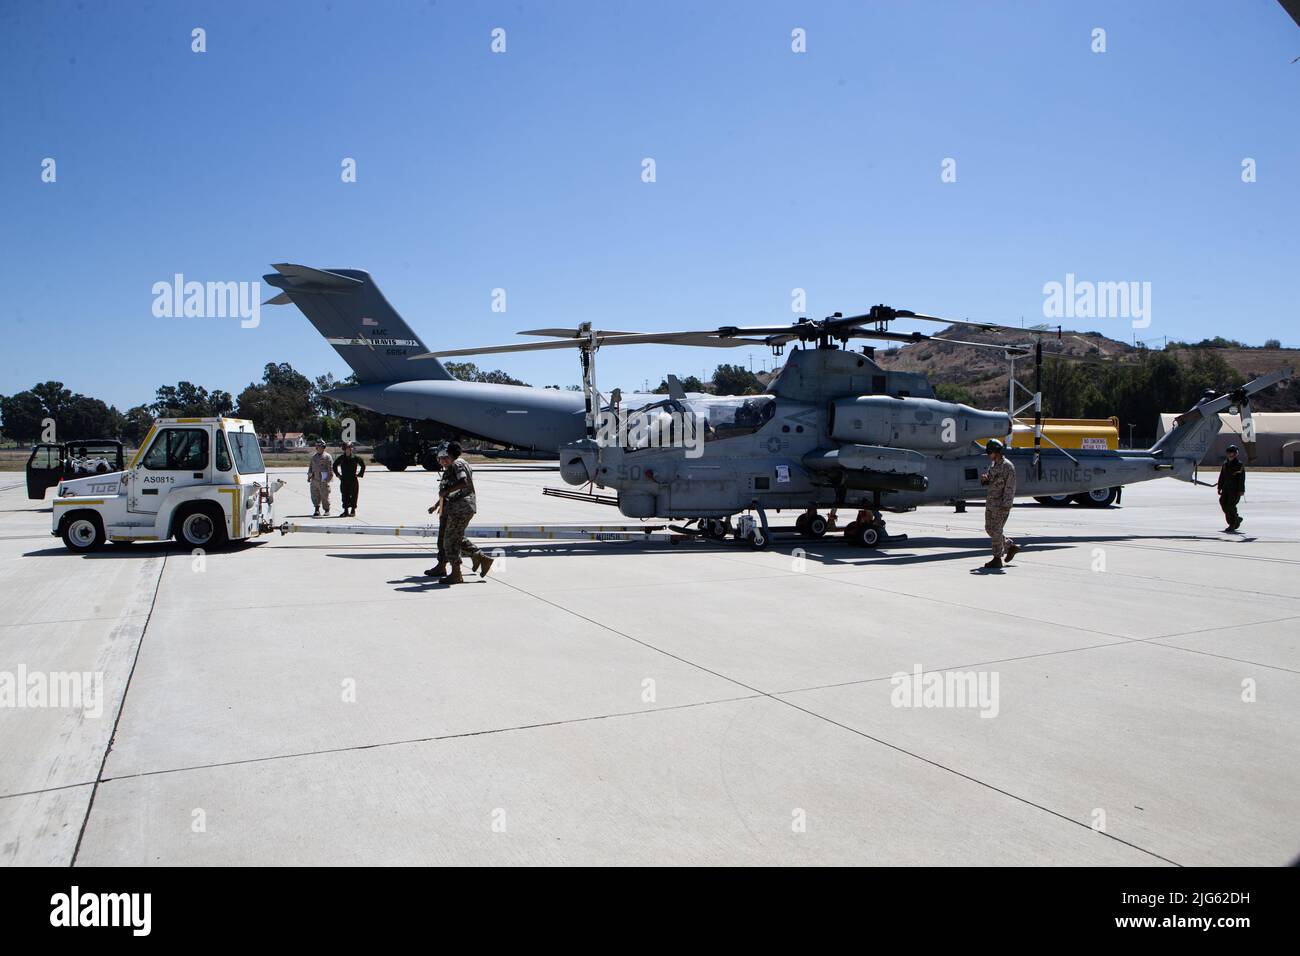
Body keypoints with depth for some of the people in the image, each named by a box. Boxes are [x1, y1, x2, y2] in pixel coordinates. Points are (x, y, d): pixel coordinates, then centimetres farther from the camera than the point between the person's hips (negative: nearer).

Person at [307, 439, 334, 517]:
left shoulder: (327, 456, -4)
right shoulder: (314, 456, 16)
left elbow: (331, 469, -7)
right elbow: (310, 466, 23)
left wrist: (328, 479, -12)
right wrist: (309, 476, 13)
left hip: (323, 481, -6)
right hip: (314, 480, 6)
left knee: (324, 496, 0)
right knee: (315, 496, 3)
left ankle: (327, 510, 10)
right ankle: (317, 510, 9)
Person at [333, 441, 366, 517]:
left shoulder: (356, 458, -2)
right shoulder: (341, 458, 3)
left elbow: (363, 466, 11)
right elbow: (335, 465, 20)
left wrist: (360, 474, 5)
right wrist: (338, 474, 13)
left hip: (353, 480, -2)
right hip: (344, 480, 2)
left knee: (353, 496, 0)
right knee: (345, 496, 3)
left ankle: (353, 510, 10)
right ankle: (346, 511, 9)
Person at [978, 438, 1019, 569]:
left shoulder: (1007, 466, -15)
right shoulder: (993, 464, 12)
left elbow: (1010, 488, -18)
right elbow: (987, 481, 20)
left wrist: (1005, 505, -23)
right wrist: (984, 478, -5)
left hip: (1002, 504, -9)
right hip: (991, 503, 9)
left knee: (996, 530, -5)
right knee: (989, 529, 12)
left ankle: (997, 559, 3)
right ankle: (1011, 546, 25)